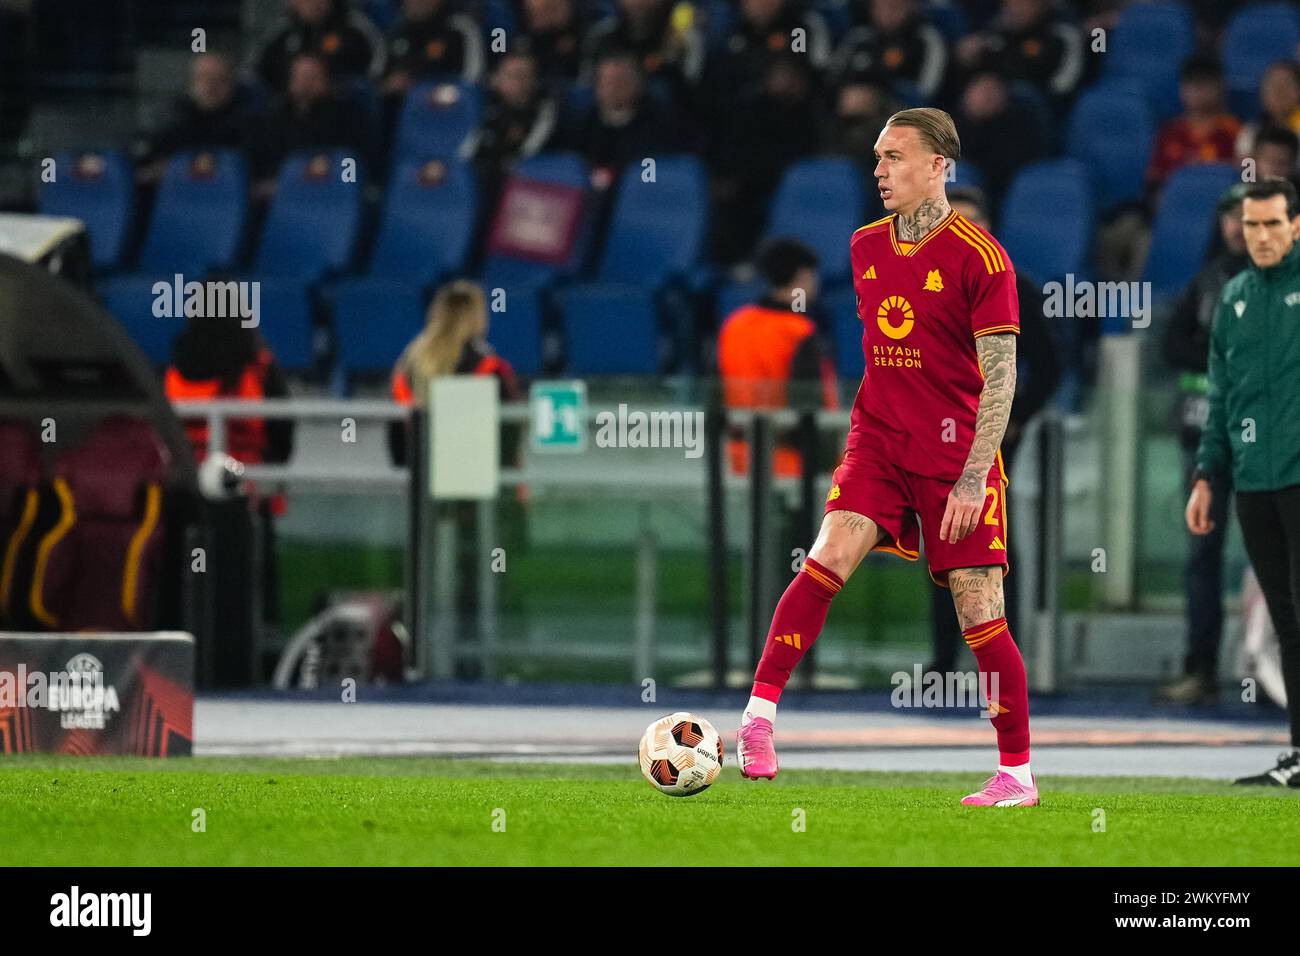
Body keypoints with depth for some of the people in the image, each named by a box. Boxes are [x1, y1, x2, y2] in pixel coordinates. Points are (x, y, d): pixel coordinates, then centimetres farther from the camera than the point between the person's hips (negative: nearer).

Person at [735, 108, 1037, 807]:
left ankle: (1018, 774, 9)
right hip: (876, 442, 4)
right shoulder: (865, 247, 9)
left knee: (979, 612, -2)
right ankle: (758, 717, -23)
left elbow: (1000, 378, -11)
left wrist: (973, 477, -17)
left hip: (955, 455, -4)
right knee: (829, 557, -20)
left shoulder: (977, 257, -10)